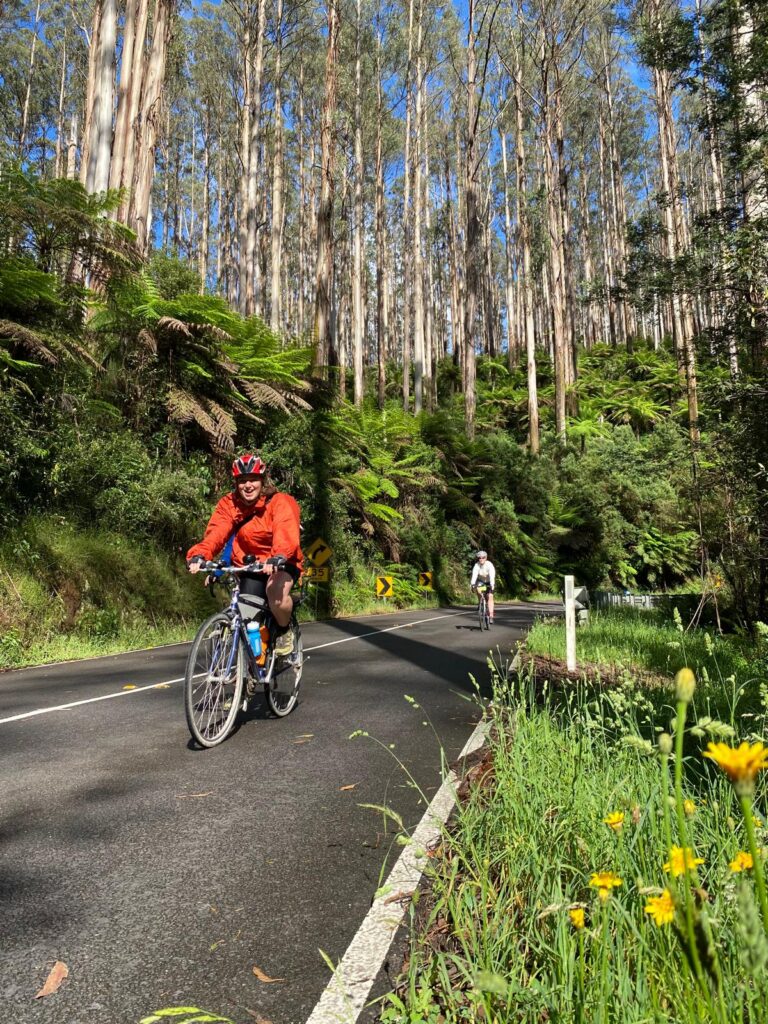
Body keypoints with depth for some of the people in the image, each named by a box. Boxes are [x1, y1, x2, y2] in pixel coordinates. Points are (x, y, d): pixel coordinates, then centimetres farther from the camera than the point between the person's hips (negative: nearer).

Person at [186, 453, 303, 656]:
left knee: (276, 594, -33)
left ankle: (285, 631, -2)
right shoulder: (229, 504, -6)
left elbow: (286, 533, -35)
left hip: (282, 564, -4)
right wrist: (199, 555, -41)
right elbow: (215, 533, -21)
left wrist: (278, 557, -55)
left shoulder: (280, 502, -17)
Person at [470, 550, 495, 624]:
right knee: (476, 588, -31)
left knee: (490, 597, -17)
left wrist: (492, 585, -54)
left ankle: (491, 616, -18)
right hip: (481, 581, 2)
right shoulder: (476, 565, -22)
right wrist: (472, 584, -51)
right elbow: (474, 575, -35)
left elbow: (492, 576, -39)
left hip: (489, 582, -2)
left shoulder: (489, 565, -28)